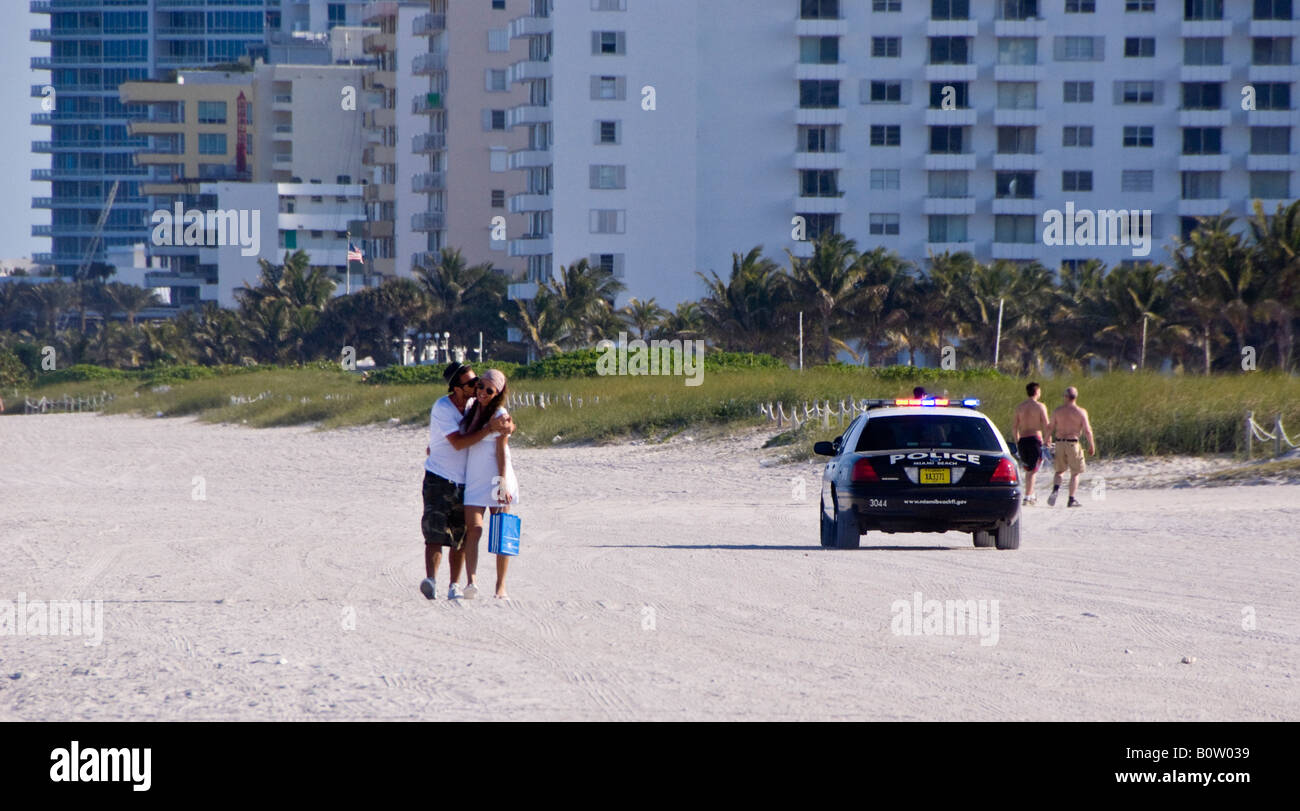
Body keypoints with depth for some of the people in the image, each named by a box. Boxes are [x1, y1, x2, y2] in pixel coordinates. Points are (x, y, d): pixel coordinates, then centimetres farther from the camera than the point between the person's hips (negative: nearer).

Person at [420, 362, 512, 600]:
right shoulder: (442, 409, -14)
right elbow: (458, 442, -22)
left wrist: (507, 425, -10)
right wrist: (489, 428, -25)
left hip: (464, 482, 6)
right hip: (439, 480, -6)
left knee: (460, 538, 6)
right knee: (435, 533, -16)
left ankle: (455, 585, 10)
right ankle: (431, 580, -25)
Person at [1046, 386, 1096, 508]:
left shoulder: (1057, 411, 2)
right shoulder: (1081, 412, -6)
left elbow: (1050, 428, 5)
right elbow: (1087, 431, -8)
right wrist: (1092, 445, 3)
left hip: (1059, 443, 2)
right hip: (1073, 443, -2)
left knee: (1059, 471, 16)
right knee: (1075, 473, 9)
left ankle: (1055, 488, -12)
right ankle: (1072, 499, 5)